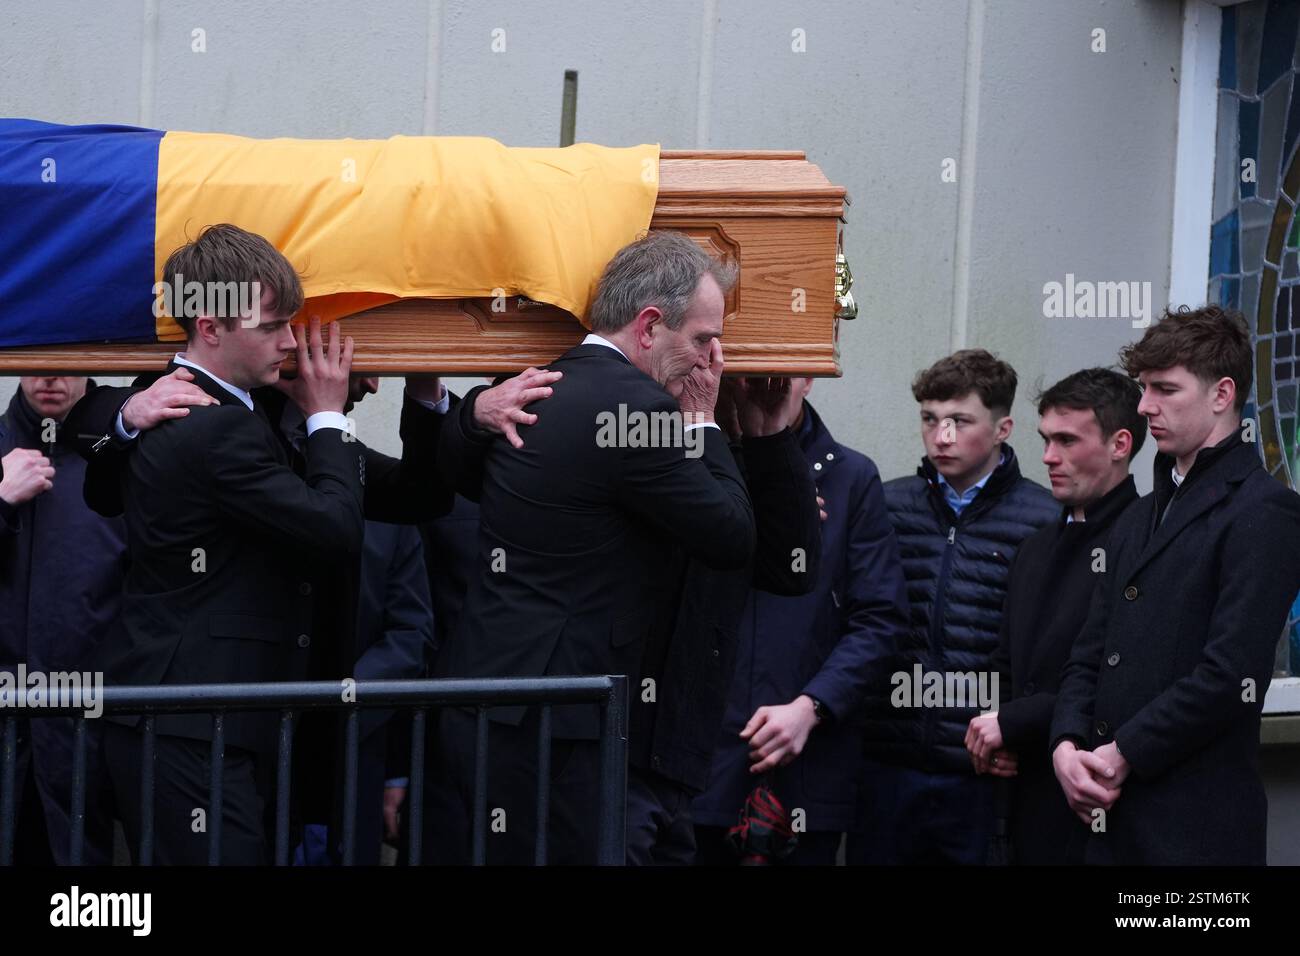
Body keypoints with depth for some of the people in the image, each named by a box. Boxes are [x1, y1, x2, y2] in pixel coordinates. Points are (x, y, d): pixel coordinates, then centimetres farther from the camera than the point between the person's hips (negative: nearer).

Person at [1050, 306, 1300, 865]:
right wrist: (1067, 744, -2)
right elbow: (1089, 655, 16)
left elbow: (1231, 674, -16)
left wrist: (1125, 755, -12)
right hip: (1110, 813, 7)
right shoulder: (1140, 517, 20)